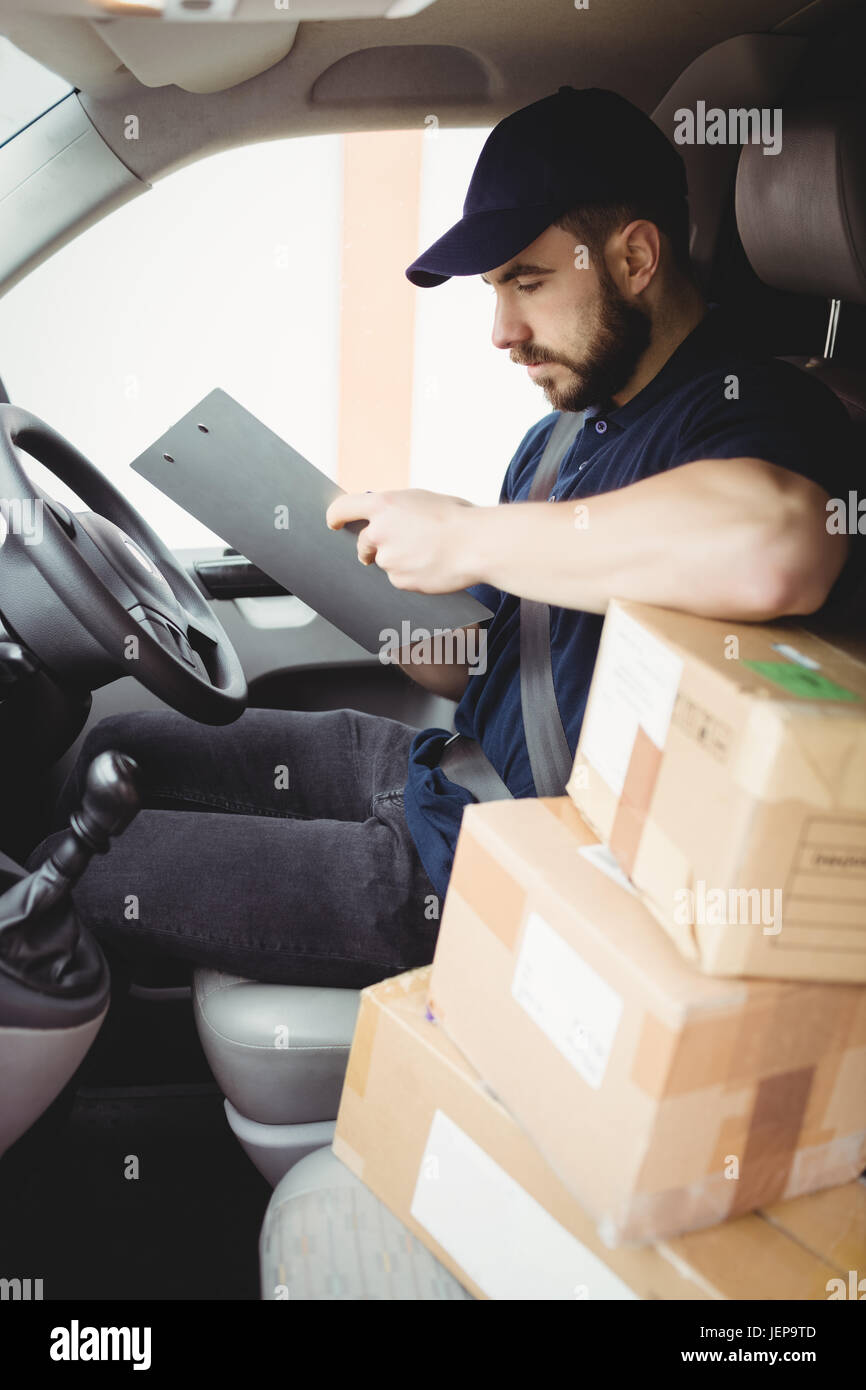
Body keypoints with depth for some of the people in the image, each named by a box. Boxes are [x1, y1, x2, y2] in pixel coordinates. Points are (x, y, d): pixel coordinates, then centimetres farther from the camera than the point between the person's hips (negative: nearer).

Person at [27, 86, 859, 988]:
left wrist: (468, 539, -31)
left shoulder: (753, 408, -17)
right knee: (117, 752, 13)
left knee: (74, 877, -5)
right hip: (448, 775, 9)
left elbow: (772, 553, -45)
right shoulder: (551, 441, 13)